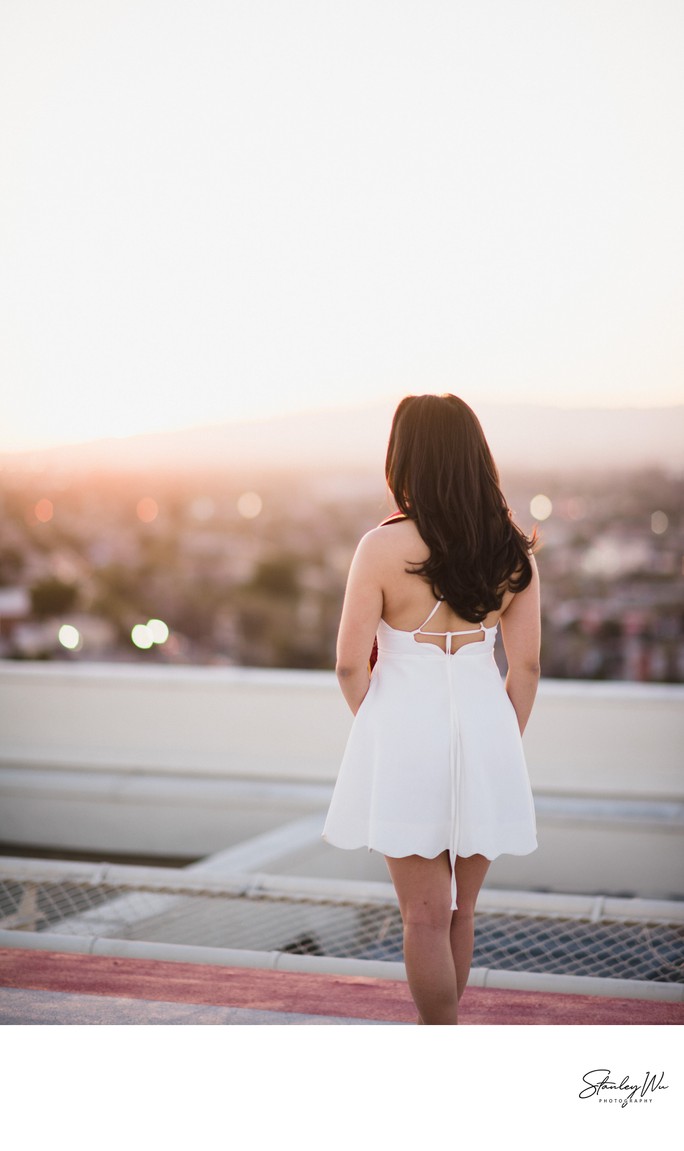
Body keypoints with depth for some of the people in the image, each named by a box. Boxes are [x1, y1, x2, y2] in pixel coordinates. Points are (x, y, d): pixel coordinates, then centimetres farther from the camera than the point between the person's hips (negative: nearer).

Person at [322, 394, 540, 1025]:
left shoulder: (384, 547, -12)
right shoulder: (514, 551, -1)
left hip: (405, 735, -4)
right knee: (459, 910, 17)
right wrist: (500, 747, 15)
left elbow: (351, 664, -8)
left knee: (425, 914, 5)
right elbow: (526, 665, 3)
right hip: (485, 732, 4)